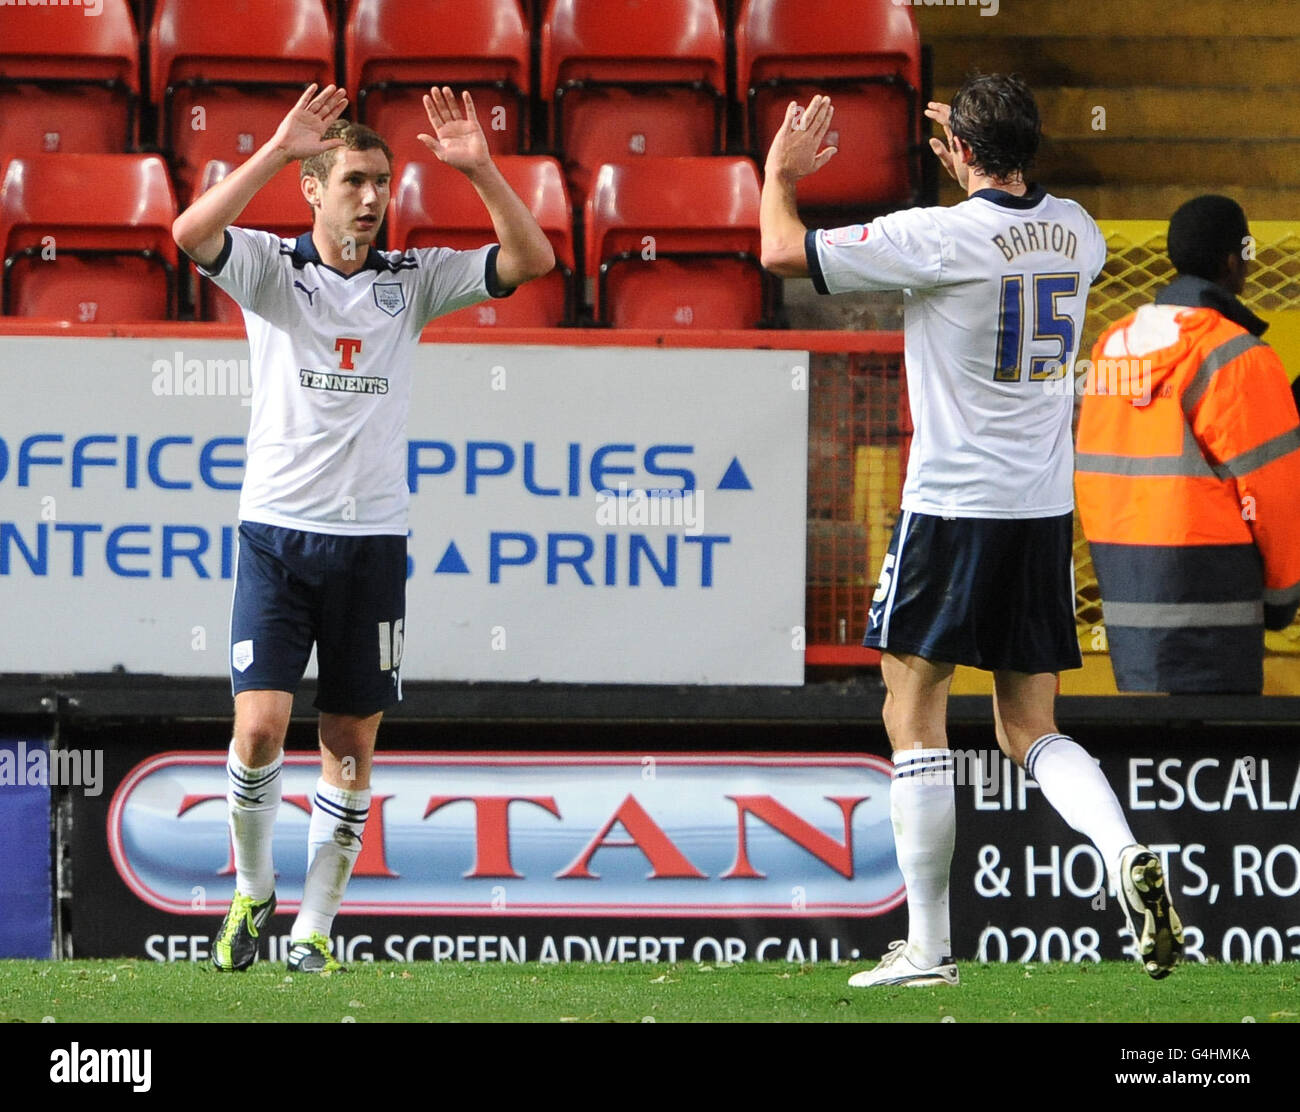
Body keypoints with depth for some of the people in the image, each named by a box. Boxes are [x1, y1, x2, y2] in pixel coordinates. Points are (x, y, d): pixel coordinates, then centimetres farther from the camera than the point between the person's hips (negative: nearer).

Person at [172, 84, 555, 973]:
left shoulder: (412, 281, 8)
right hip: (277, 532, -2)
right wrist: (279, 150, -23)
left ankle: (316, 927, 10)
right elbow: (191, 234, -20)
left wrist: (480, 168, -11)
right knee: (261, 729, -11)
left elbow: (533, 260, 0)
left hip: (371, 540, 2)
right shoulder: (270, 269, 1)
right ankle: (252, 890, 11)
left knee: (351, 747, 2)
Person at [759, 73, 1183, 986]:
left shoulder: (938, 236, -14)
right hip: (1047, 507, 6)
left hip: (954, 507, -6)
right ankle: (1125, 851, -16)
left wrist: (780, 172, 9)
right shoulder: (1073, 230, 6)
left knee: (914, 717, 4)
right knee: (1031, 730, 12)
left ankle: (928, 945, 2)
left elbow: (785, 253, -10)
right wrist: (984, 171, 38)